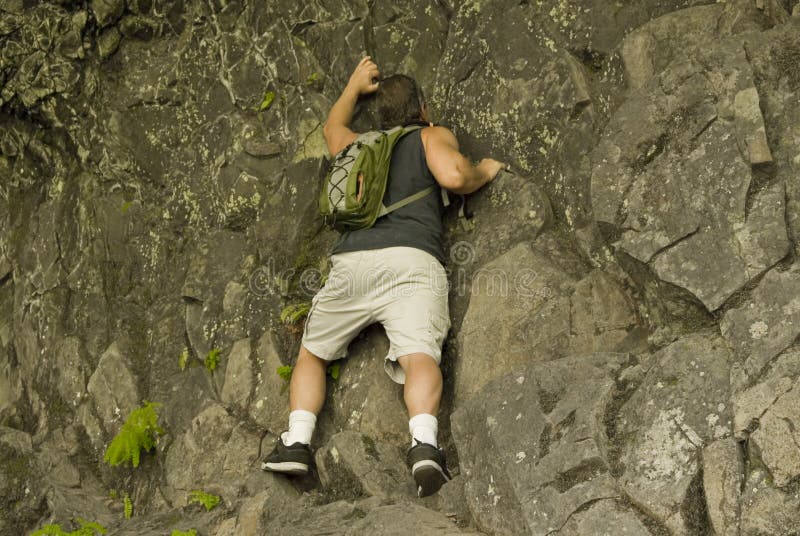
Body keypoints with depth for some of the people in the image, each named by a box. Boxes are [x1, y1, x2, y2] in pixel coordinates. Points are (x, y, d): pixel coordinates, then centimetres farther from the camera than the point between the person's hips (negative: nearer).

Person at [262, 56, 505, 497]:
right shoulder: (432, 136, 19)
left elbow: (333, 128, 56)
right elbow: (453, 176, -1)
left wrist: (354, 87, 69)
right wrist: (484, 171, 19)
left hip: (353, 261, 3)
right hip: (411, 259, -3)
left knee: (311, 353, 18)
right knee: (419, 356, -19)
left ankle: (296, 442, 0)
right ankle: (423, 444, -43)